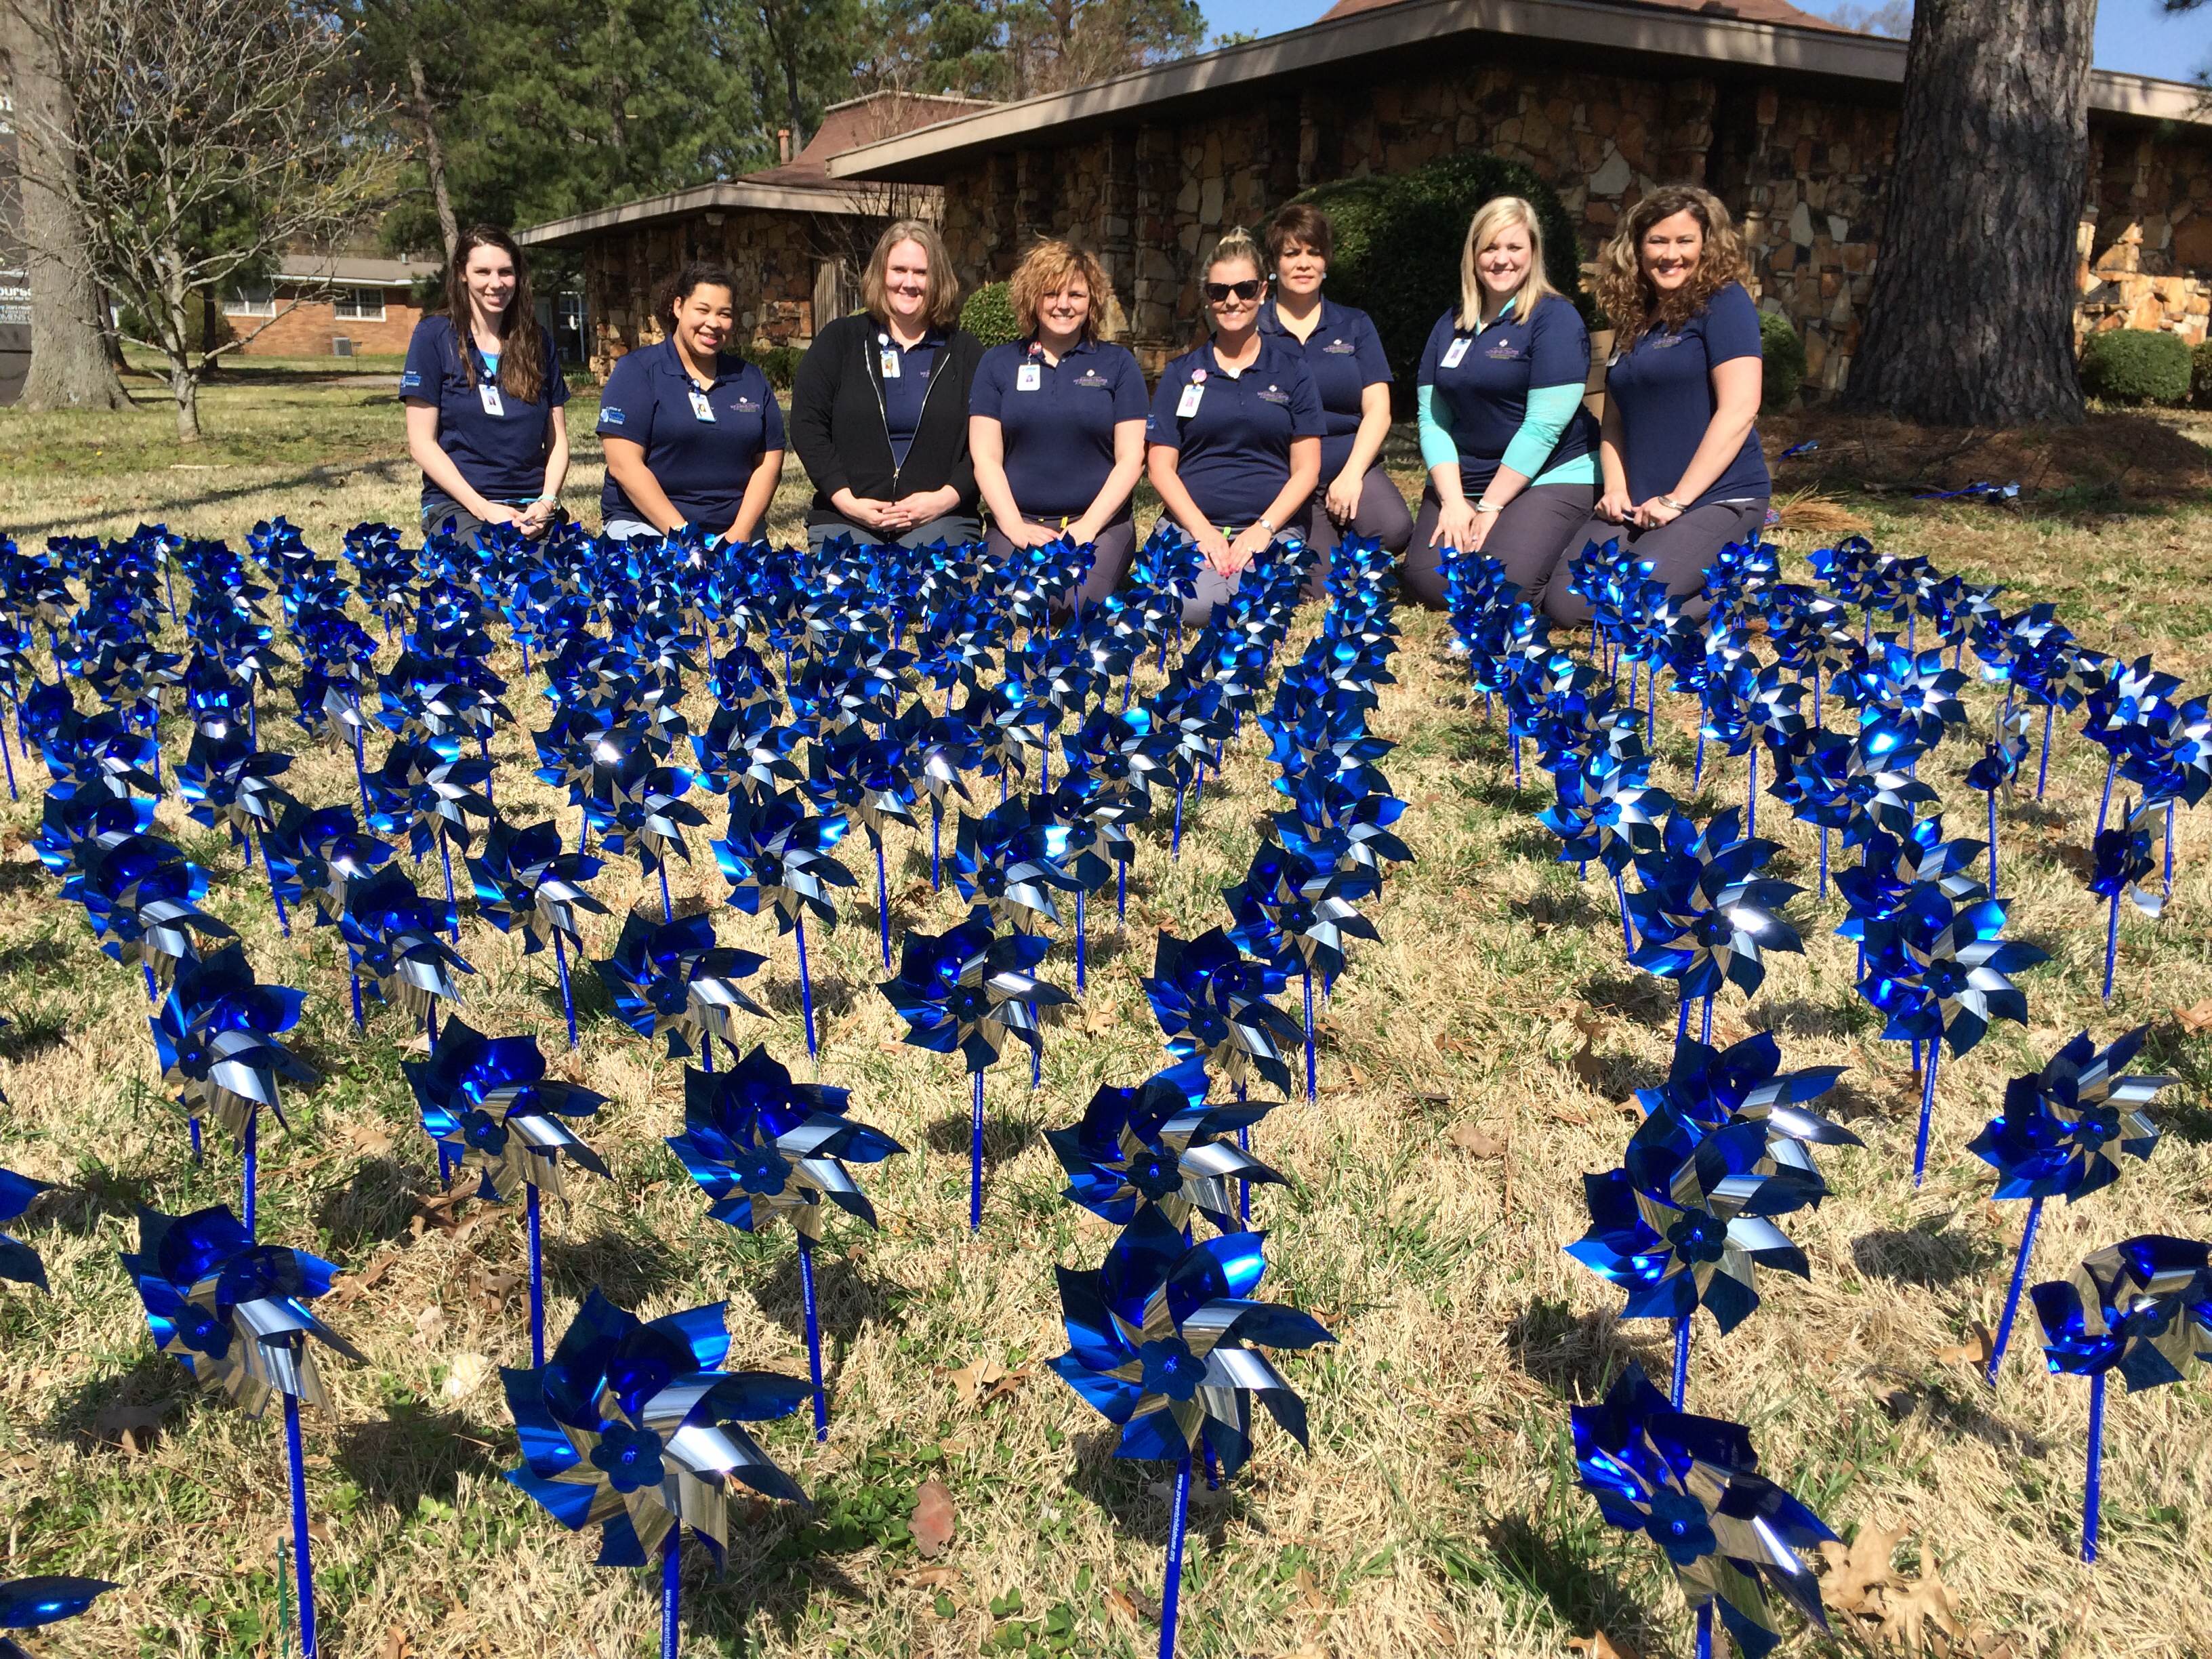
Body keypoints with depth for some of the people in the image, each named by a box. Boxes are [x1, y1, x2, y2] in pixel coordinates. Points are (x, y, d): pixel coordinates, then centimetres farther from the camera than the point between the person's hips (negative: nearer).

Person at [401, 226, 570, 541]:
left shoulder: (537, 341, 13)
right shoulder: (433, 336, 2)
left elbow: (557, 437, 14)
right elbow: (421, 443, -2)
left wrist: (547, 501, -5)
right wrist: (483, 507, -12)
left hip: (533, 506, 4)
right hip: (457, 506, -4)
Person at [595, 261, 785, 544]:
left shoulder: (752, 380, 14)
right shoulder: (637, 370, 2)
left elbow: (768, 462, 10)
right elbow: (624, 465, -7)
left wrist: (740, 534, -5)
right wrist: (681, 534, -14)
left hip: (735, 532, 3)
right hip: (647, 526, -3)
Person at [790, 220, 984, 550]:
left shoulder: (964, 351, 13)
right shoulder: (838, 340, 12)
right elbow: (806, 426, 4)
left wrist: (947, 498, -11)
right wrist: (846, 501, -9)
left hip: (939, 522, 0)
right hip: (843, 521, 0)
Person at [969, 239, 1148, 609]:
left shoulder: (1117, 364, 8)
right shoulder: (998, 364, 11)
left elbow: (1130, 460, 2)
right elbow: (986, 457, 5)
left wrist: (1087, 526, -11)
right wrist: (1016, 528, -10)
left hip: (1100, 520, -1)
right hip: (1017, 520, 1)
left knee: (1079, 605, -29)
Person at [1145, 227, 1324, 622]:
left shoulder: (1291, 371, 11)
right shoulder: (1180, 374, 12)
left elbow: (1306, 469, 6)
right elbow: (1161, 466, 6)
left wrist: (1263, 529, -10)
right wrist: (1203, 531, -9)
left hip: (1273, 526, 0)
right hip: (1193, 524, 0)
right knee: (1194, 606, -32)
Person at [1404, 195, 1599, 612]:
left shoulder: (1556, 318, -7)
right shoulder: (1451, 326, 11)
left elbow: (1543, 425, -14)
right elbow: (1433, 420, 4)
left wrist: (1491, 507, -15)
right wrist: (1453, 501, -10)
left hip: (1547, 479, -4)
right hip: (1459, 480, 5)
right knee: (1426, 581, -19)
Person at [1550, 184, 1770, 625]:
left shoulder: (1724, 302, -6)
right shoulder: (1633, 319, 16)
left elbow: (1739, 410, -15)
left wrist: (1677, 499, -16)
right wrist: (1615, 488, 1)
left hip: (1717, 500, -7)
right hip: (1638, 507, 7)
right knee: (1564, 604, -11)